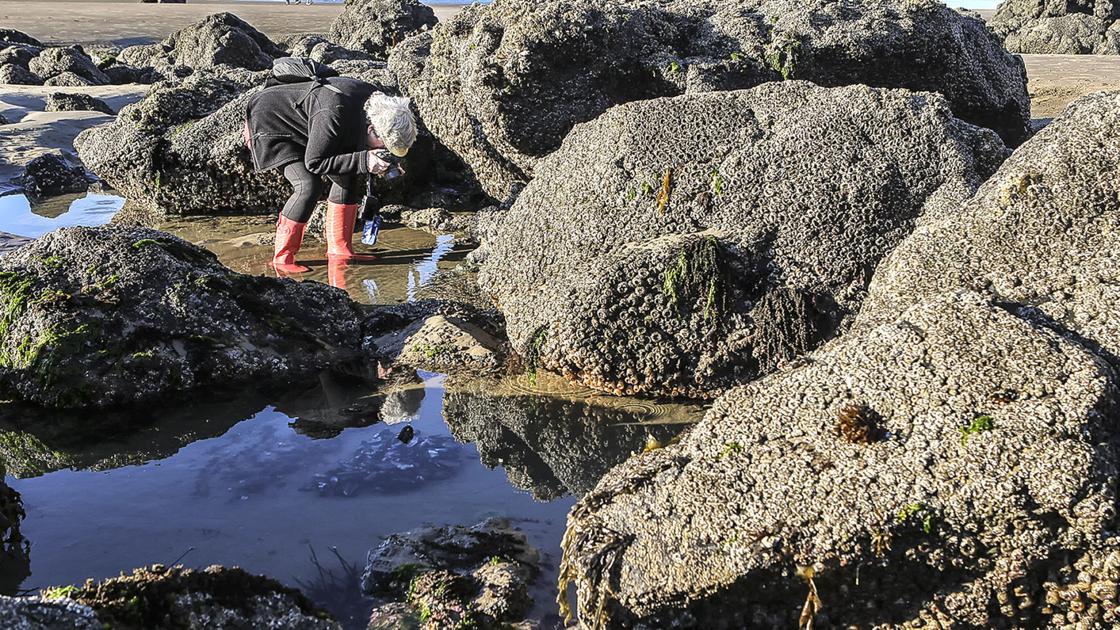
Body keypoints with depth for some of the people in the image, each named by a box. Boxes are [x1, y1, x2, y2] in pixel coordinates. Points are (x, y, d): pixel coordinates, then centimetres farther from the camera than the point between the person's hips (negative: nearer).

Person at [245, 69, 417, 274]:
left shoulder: (375, 101, -13)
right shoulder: (333, 115, -39)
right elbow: (314, 162, -31)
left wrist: (374, 162, -13)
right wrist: (363, 161, -37)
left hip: (301, 125, 9)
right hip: (270, 123, -9)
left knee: (348, 177, 0)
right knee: (309, 185, -24)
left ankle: (340, 250, 8)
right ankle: (282, 257, -14)